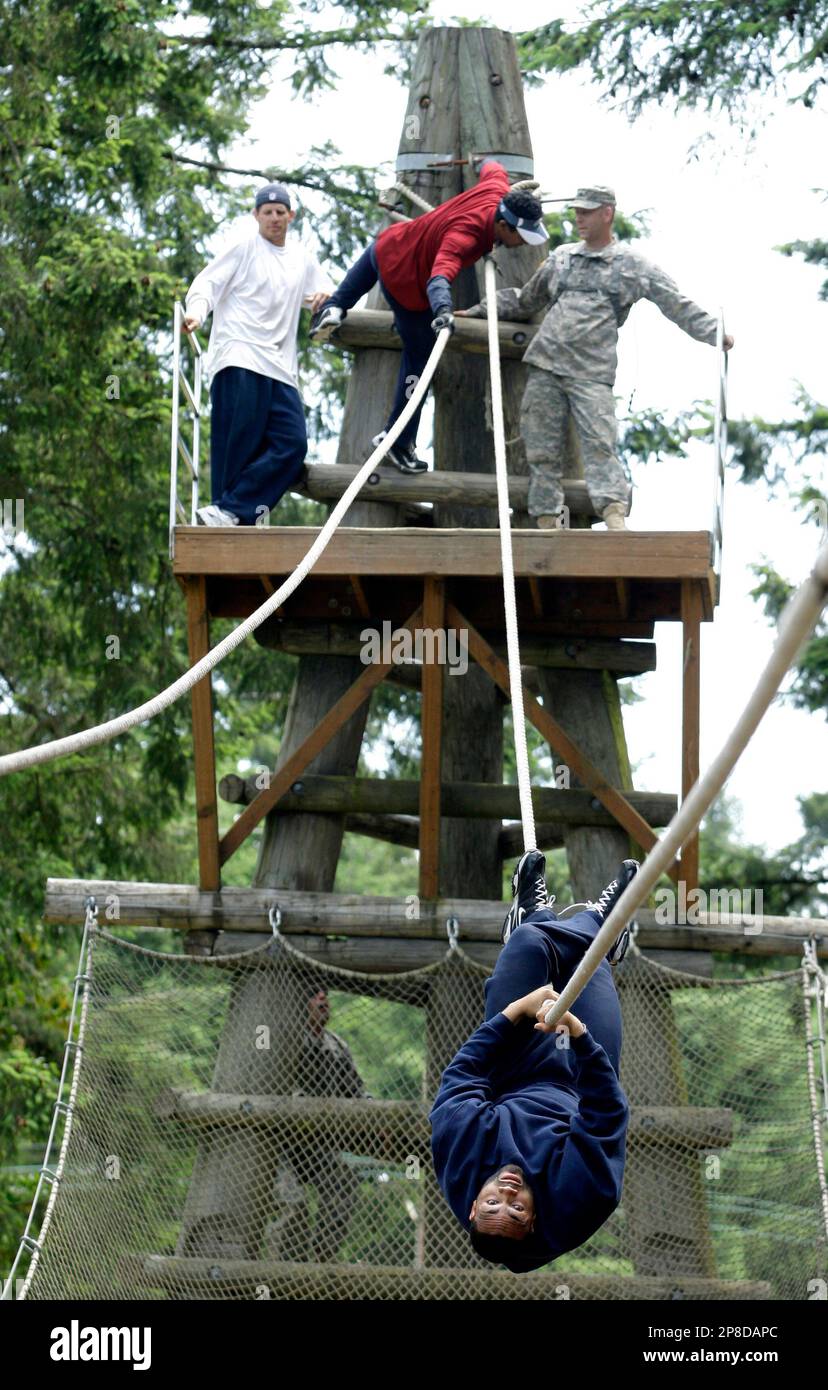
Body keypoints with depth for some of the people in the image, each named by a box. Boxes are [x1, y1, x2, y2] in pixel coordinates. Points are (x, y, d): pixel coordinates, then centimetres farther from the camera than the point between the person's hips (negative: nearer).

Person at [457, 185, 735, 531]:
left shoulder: (632, 265, 8)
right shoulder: (561, 258, 20)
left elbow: (677, 305, 6)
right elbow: (524, 300, 33)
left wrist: (713, 332, -4)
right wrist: (478, 311, 31)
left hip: (592, 373, -4)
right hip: (544, 364, 4)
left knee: (599, 444, -16)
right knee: (542, 447, -1)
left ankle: (616, 520, -23)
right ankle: (547, 522, 2)